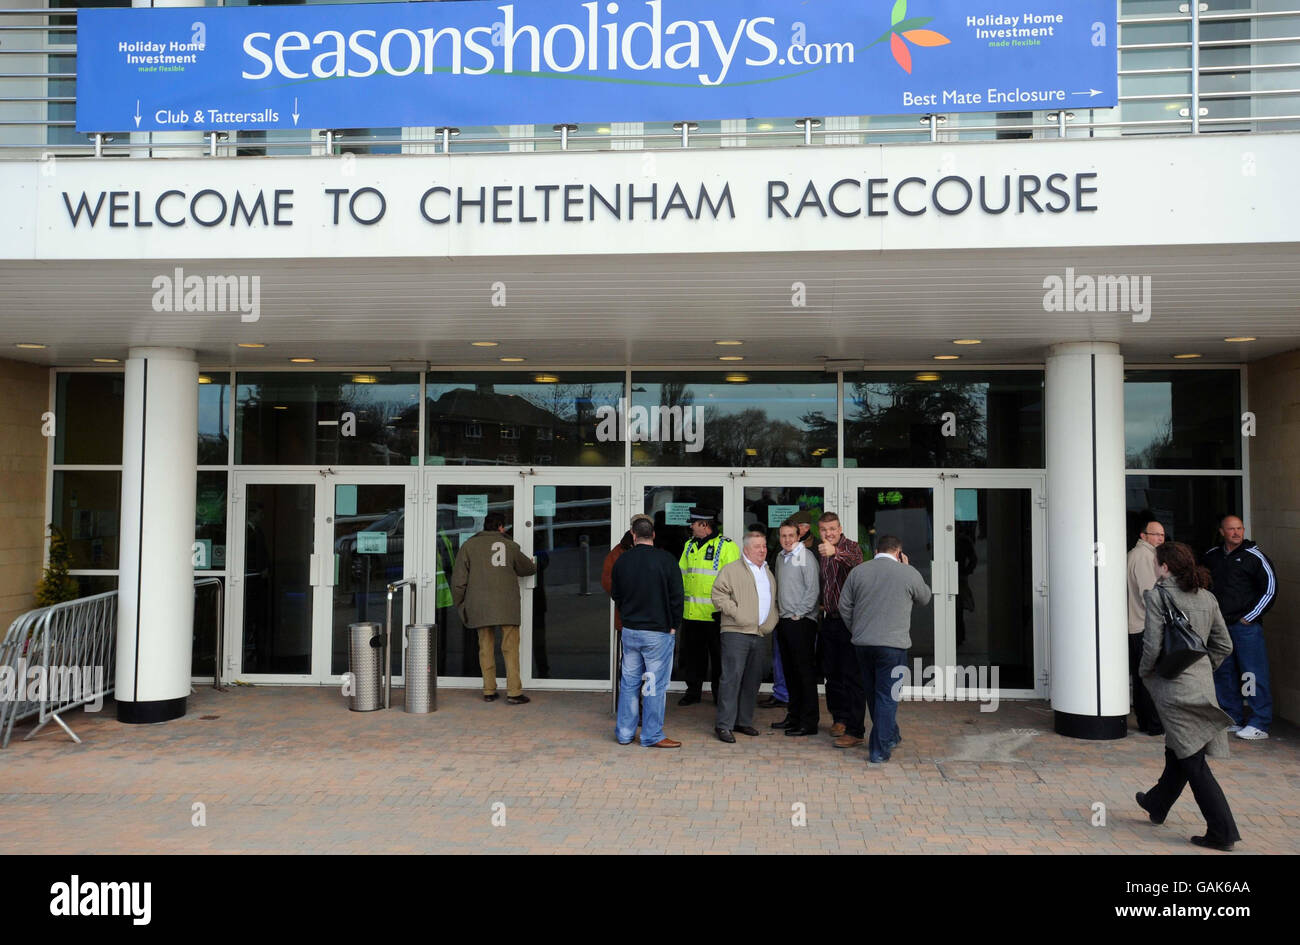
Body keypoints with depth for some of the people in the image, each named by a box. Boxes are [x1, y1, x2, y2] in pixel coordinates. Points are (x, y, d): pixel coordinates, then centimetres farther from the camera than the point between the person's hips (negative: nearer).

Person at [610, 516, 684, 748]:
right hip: (659, 632, -4)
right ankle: (652, 735, 7)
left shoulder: (622, 560, 2)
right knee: (656, 684, 2)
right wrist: (674, 626, 2)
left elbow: (615, 595, 12)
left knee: (628, 682, 13)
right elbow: (677, 597, -9)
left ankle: (624, 732, 19)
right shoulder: (665, 559, -10)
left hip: (629, 631, 4)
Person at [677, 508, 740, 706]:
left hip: (715, 614, -6)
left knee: (718, 656, 5)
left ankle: (719, 694, 17)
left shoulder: (726, 546, -8)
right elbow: (681, 574, 21)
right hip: (691, 613, 6)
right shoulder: (689, 545, 14)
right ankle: (693, 691, 25)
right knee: (692, 654, 13)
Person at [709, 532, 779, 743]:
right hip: (736, 633, -7)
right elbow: (718, 594, -8)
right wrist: (736, 613, -14)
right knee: (732, 678, -10)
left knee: (753, 679, 10)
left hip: (759, 634, 7)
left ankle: (743, 721, 21)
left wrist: (770, 623, 15)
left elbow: (774, 601, 30)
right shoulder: (732, 570, -1)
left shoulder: (768, 573, 22)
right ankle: (723, 725, -6)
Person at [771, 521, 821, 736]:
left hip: (801, 621, -8)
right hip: (783, 621, 8)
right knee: (790, 671, 13)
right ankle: (793, 716, 21)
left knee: (805, 671, -5)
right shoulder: (780, 557, 15)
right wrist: (778, 611, 13)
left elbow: (813, 589, -13)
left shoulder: (805, 556, -8)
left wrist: (798, 614, -13)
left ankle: (809, 722, -2)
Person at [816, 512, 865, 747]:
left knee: (852, 676, -7)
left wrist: (835, 552, -53)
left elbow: (856, 561, -35)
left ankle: (855, 730, -4)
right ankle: (840, 718, 30)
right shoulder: (820, 553, 11)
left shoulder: (850, 547, -10)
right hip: (829, 620, 7)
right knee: (831, 673, 15)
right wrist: (821, 604, 12)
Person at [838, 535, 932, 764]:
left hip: (862, 643, 4)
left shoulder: (858, 571, 4)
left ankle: (890, 735, 36)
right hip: (893, 644, -4)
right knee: (887, 696, 1)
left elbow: (844, 606, 6)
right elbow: (924, 599, 14)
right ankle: (879, 750, 0)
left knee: (872, 693, 19)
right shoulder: (909, 573, -4)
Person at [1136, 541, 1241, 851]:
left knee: (1193, 762, -1)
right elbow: (1224, 645, 10)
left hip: (1174, 688, -7)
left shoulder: (1158, 596, -14)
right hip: (1202, 684, 7)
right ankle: (1157, 804, 40)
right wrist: (1203, 668, 18)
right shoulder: (1207, 598, 6)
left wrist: (1145, 672, -1)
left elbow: (1152, 646, -18)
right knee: (1177, 751, 22)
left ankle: (1222, 831, 0)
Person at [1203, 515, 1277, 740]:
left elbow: (1270, 588, -5)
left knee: (1254, 674, -5)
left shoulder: (1254, 556, -5)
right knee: (1223, 673, 10)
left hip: (1246, 625, -6)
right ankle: (1233, 718, 21)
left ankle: (1260, 724, 1)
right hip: (1219, 625, 6)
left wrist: (1250, 617, -7)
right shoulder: (1212, 556, 10)